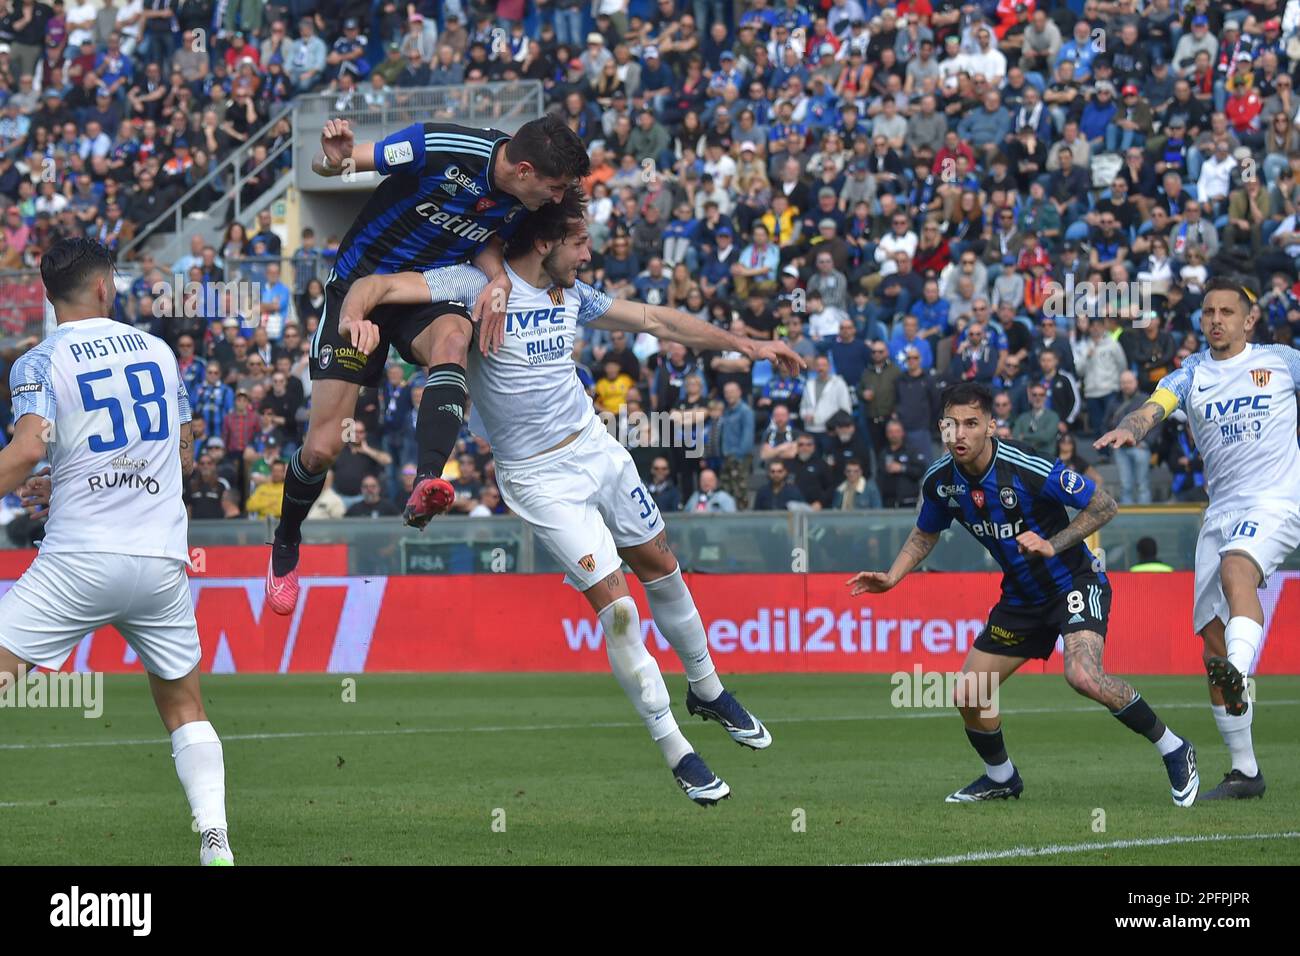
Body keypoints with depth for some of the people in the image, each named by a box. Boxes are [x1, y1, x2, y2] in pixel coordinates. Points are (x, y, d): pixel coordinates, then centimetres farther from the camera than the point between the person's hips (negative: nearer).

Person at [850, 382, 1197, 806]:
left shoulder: (1029, 469, -26)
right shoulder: (940, 481, -7)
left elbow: (1104, 504, -17)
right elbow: (926, 533, 15)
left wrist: (1053, 544, -26)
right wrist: (892, 577, 1)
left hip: (1074, 582, -7)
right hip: (1021, 596, 7)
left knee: (1083, 675, -31)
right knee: (967, 695, 2)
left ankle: (1174, 751, -12)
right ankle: (1001, 778, 30)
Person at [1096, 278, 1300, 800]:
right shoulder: (1191, 374, 10)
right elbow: (1153, 408, -8)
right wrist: (1129, 427, -31)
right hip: (1221, 511, 4)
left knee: (1235, 567, -36)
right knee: (1214, 641, -2)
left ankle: (1238, 676, -58)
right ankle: (1244, 771, 8)